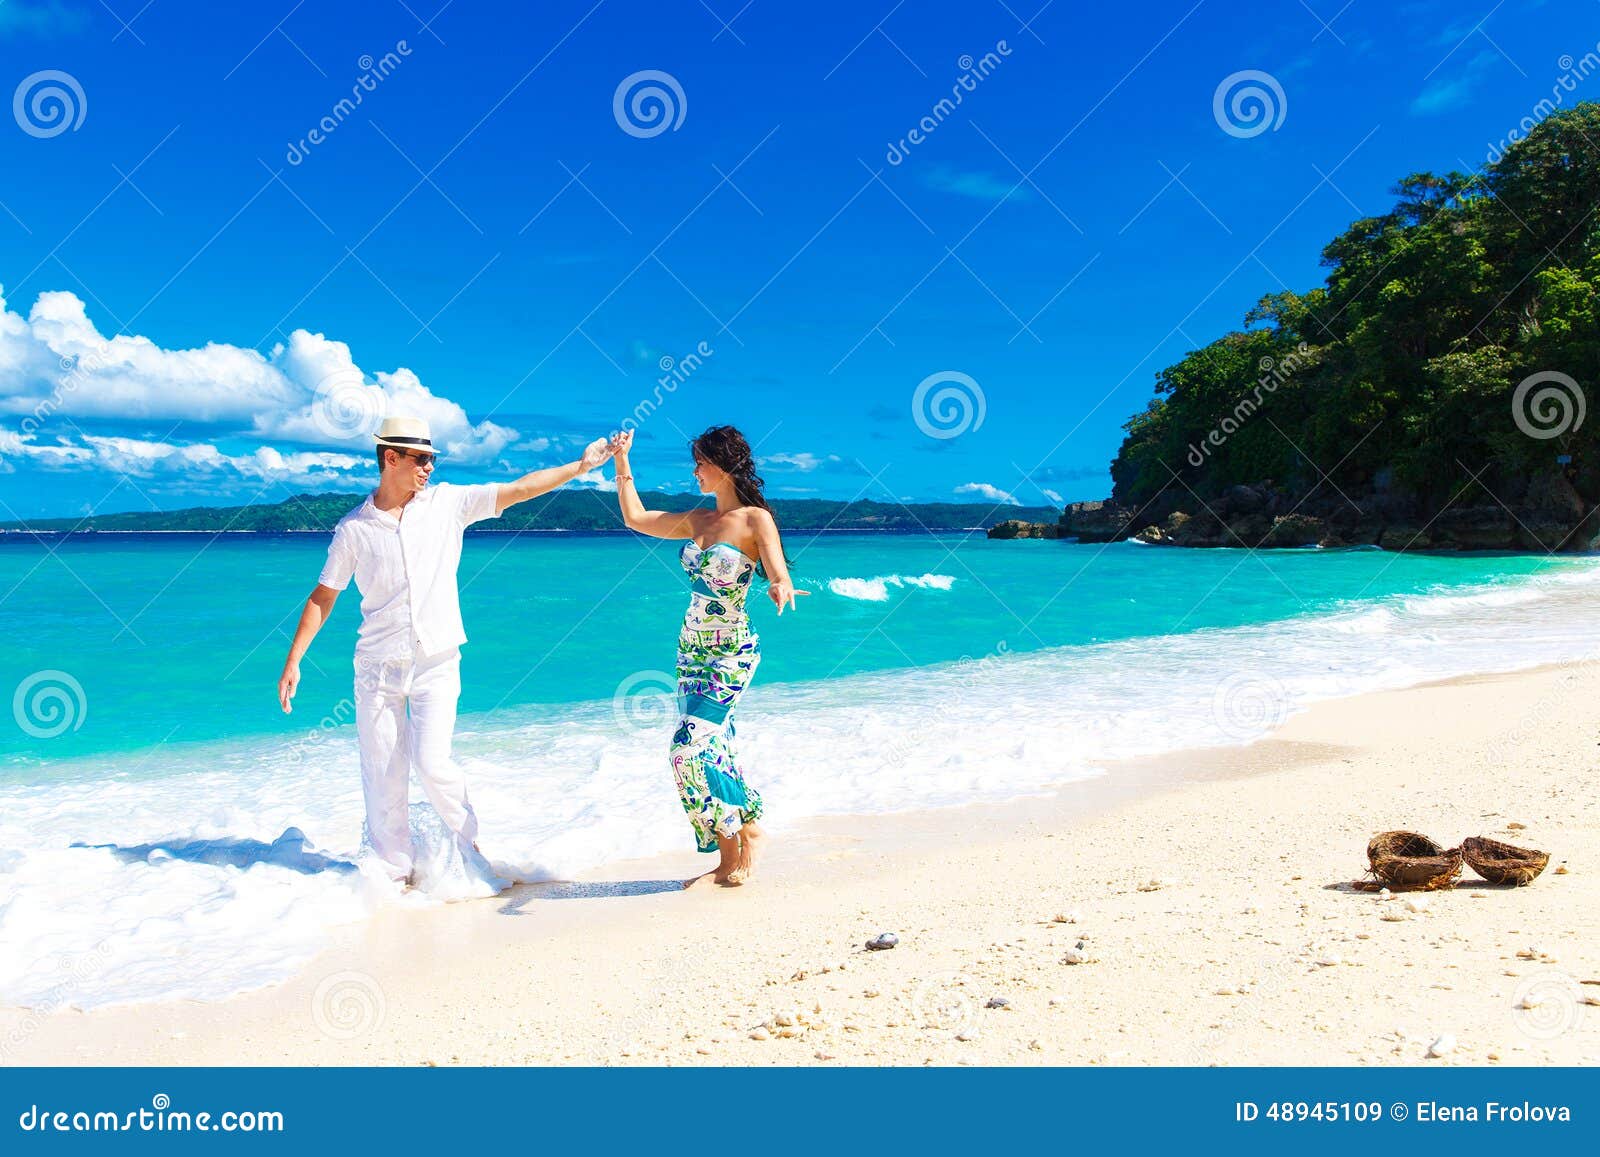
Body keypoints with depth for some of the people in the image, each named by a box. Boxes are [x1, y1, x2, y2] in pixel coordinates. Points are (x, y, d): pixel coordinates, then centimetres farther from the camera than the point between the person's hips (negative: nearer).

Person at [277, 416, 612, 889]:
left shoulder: (447, 503, 1)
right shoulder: (353, 528, 1)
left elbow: (518, 489, -1)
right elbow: (323, 596, 6)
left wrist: (581, 466, -6)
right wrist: (293, 661, 3)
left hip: (436, 663, -1)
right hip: (378, 667, 1)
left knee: (432, 763, -11)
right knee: (382, 774, 4)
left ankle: (468, 841, 15)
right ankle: (395, 870, 20)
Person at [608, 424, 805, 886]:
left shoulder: (756, 518, -11)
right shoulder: (697, 519, 9)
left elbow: (780, 577, -22)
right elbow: (636, 519, 17)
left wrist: (780, 590, -45)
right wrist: (622, 463, 16)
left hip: (731, 653, -7)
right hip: (692, 649, 7)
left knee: (691, 745, -16)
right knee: (710, 749, 8)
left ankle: (740, 837, 2)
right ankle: (729, 858, 17)